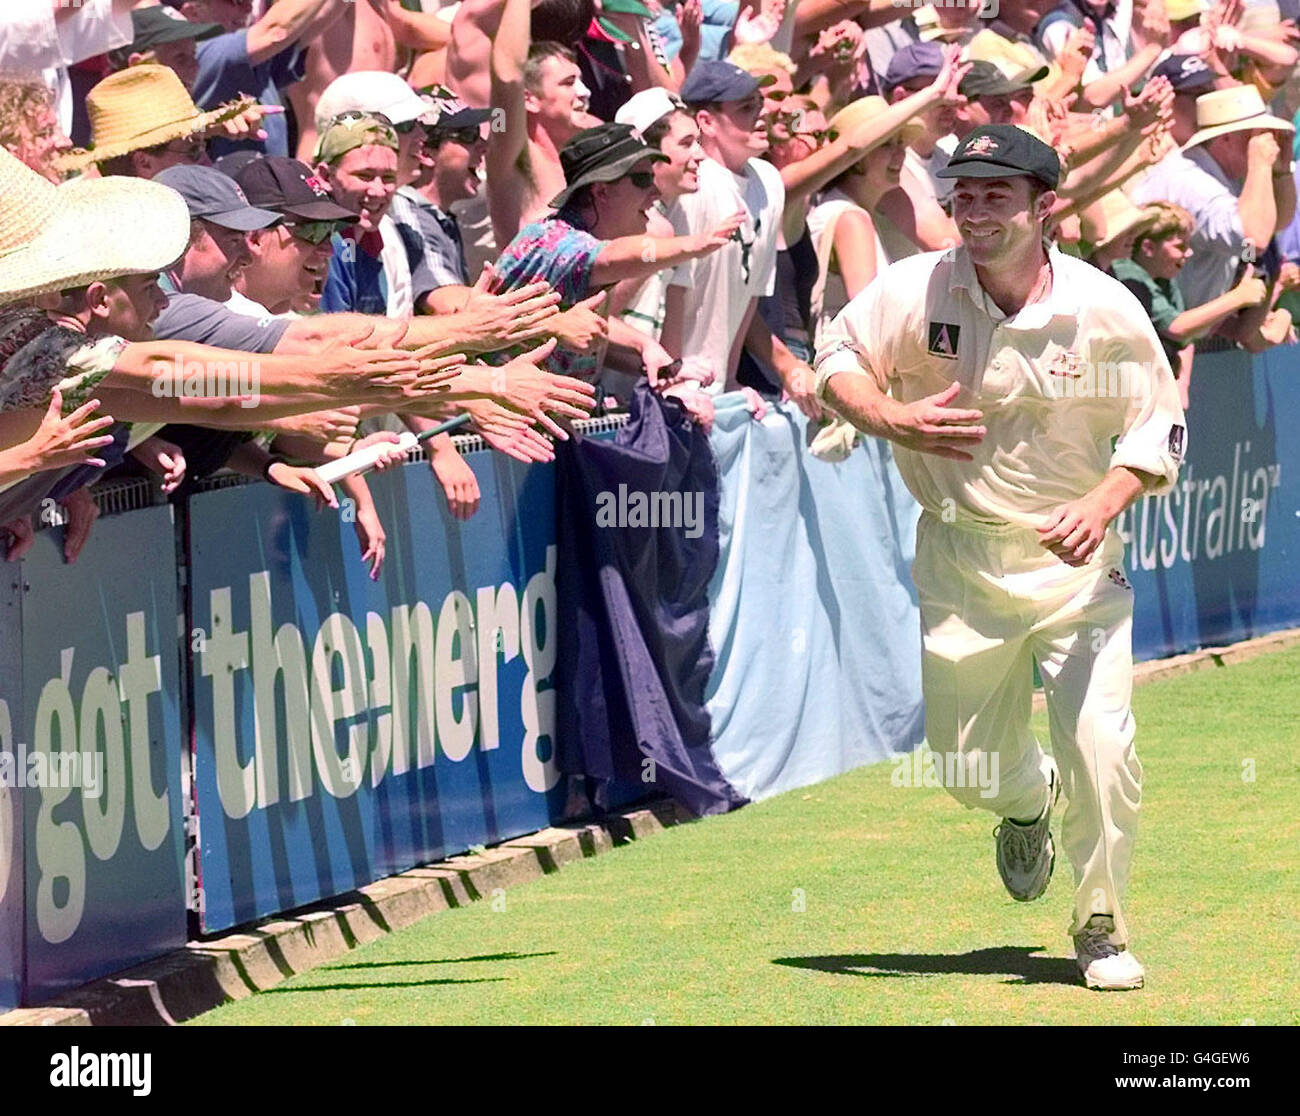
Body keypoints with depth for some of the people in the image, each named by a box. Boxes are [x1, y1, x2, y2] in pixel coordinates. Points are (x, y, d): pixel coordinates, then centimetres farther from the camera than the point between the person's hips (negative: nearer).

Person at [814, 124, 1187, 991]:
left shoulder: (1105, 309, -12)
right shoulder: (917, 289, -11)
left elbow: (1157, 432, -4)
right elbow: (836, 364, -1)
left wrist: (1102, 505, -22)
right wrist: (892, 418, -22)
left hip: (1076, 560, -1)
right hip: (961, 556, 1)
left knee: (1101, 745, -16)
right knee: (972, 771, 9)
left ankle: (1102, 927, 6)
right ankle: (1029, 802, 48)